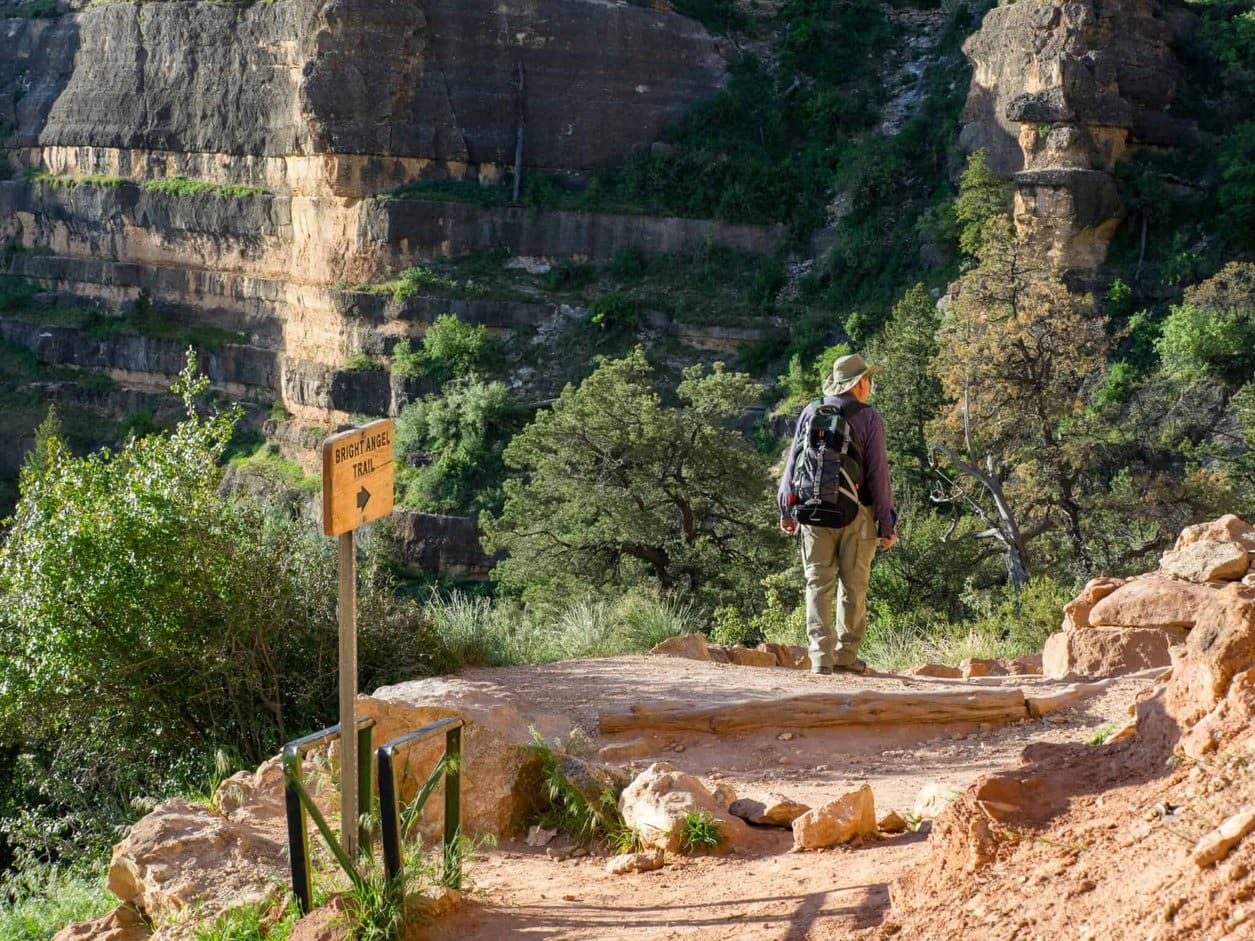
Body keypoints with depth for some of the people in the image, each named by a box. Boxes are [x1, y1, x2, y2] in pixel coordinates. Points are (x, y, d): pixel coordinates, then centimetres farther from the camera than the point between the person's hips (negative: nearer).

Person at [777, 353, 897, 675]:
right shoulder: (869, 418, -4)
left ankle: (821, 655, -6)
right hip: (856, 514, -2)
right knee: (853, 586, 7)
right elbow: (878, 473, -6)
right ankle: (846, 655, 11)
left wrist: (787, 509, 16)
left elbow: (794, 461, 8)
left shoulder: (811, 411, 5)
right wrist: (886, 523, -1)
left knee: (819, 584, 2)